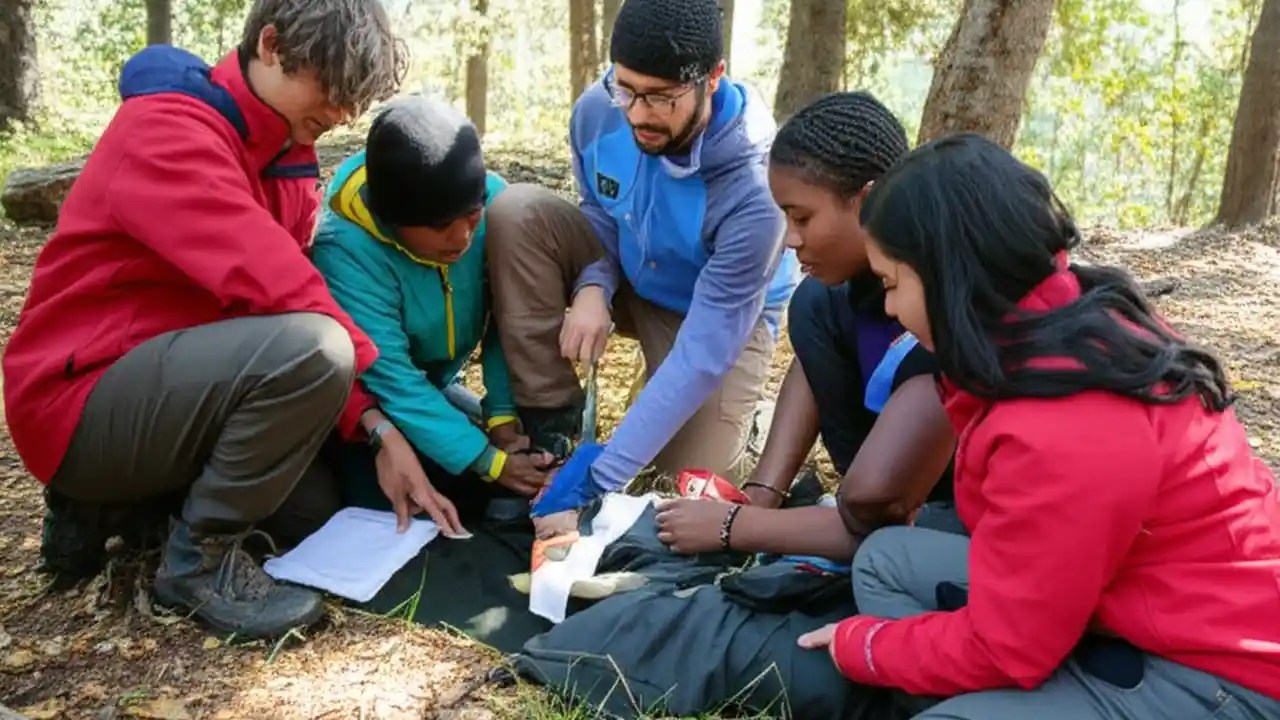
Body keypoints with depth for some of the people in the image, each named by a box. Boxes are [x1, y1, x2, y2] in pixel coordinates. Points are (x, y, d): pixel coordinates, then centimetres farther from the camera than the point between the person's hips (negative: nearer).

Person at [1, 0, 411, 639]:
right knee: (312, 349, -30)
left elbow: (294, 296, -1)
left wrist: (371, 420, -14)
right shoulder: (166, 129, -21)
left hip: (169, 382, 9)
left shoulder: (284, 156, 6)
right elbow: (275, 287, -32)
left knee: (328, 495, 9)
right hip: (82, 400, -9)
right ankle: (199, 556, -10)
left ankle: (105, 505, 15)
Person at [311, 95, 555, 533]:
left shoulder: (493, 200, -21)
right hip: (363, 401, -4)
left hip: (436, 384, 4)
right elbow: (391, 379, -31)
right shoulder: (347, 249, -33)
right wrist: (488, 461, -31)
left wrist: (503, 415, -24)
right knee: (392, 501, -22)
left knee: (527, 465, -8)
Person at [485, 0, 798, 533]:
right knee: (516, 212, -22)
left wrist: (599, 478, -37)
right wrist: (593, 286, -24)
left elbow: (703, 352, -35)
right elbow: (599, 213, 0)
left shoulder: (753, 188, -36)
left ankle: (739, 408, 17)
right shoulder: (598, 111, -21)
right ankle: (550, 426, -13)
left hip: (722, 314, -4)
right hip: (629, 276, 4)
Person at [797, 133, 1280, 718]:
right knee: (886, 561, 4)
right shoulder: (1075, 316, -7)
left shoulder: (1058, 432, -33)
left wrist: (857, 643, -4)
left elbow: (1001, 650, -20)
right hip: (1142, 596, 9)